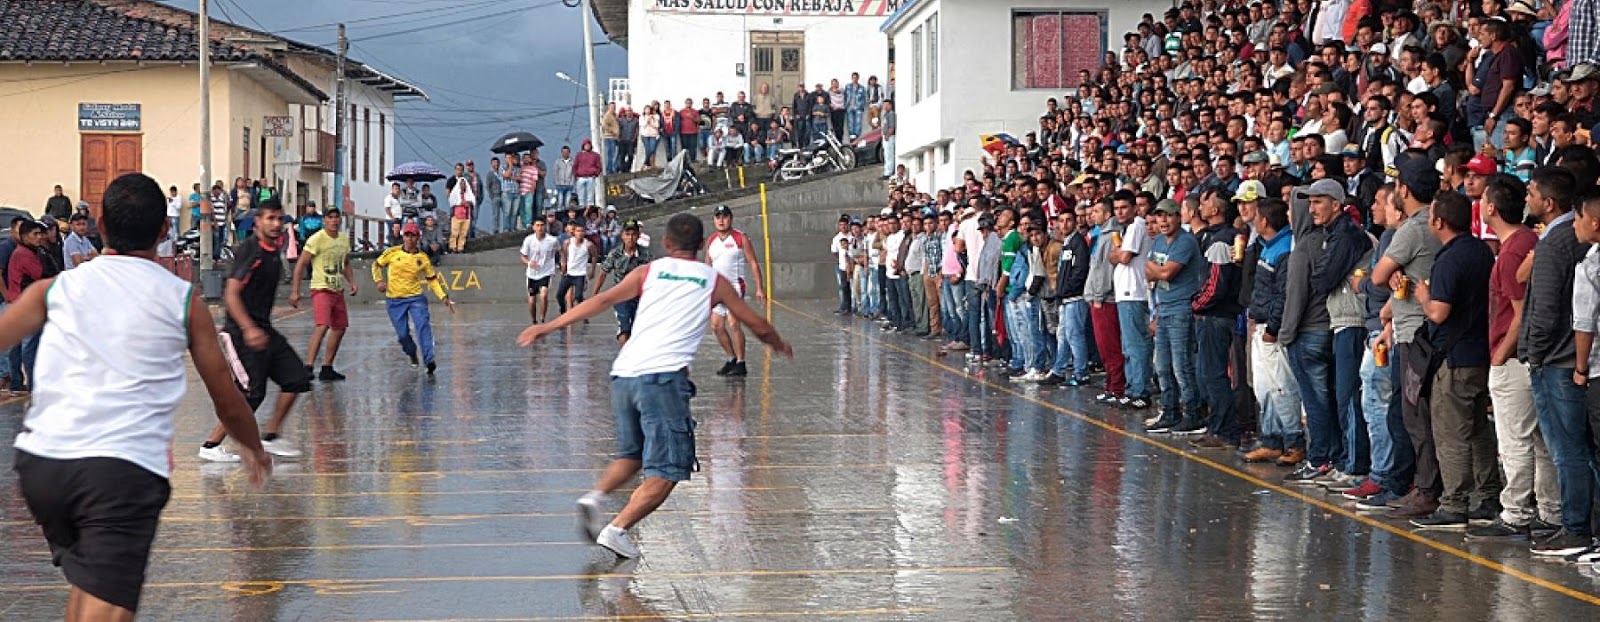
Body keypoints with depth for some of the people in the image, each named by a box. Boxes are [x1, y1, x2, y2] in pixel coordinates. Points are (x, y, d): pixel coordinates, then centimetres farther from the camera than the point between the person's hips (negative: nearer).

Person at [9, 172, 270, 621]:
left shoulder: (55, 289, 14)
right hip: (126, 466, -4)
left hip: (40, 459, 4)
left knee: (85, 581, 28)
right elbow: (228, 404, 18)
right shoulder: (184, 300, 11)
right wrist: (255, 450, 37)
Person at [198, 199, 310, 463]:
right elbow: (231, 294, -22)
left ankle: (270, 437, 16)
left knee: (296, 377, 6)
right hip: (242, 332, -9)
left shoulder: (274, 250, 11)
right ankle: (210, 446, 0)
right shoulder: (249, 250, -15)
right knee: (252, 392, -11)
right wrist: (249, 329, -30)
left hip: (264, 329, 9)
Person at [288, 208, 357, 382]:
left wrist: (352, 282, 9)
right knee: (323, 326, -23)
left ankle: (327, 368, 21)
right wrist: (295, 291, -15)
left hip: (338, 290, 8)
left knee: (339, 329, 11)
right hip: (321, 289, -8)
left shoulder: (344, 239, 10)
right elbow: (301, 265, -11)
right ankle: (308, 367, -25)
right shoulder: (317, 239, -12)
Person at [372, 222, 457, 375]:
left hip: (416, 298, 0)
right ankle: (412, 354, 32)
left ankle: (429, 360, -26)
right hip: (395, 300, 0)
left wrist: (444, 297, 2)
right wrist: (379, 280, -3)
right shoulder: (393, 253, -1)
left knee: (423, 325, -21)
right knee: (403, 334, 2)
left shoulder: (423, 258, 2)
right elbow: (376, 265, 13)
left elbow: (432, 280, 11)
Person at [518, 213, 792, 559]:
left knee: (631, 453, 24)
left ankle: (595, 496, -2)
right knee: (667, 471, 1)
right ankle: (617, 529, -15)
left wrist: (548, 327, 7)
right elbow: (759, 326, 25)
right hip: (663, 376, -4)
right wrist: (780, 345, 46)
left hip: (623, 373, 4)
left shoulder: (649, 271, 18)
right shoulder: (714, 281, 16)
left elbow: (603, 300, 6)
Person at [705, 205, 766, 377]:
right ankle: (732, 359, 21)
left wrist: (759, 289, -11)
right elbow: (707, 266, 19)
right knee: (716, 325, 5)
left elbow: (753, 264, -5)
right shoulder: (711, 241, 11)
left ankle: (741, 364, -11)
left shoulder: (741, 239, -5)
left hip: (735, 285, -6)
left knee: (733, 323, -17)